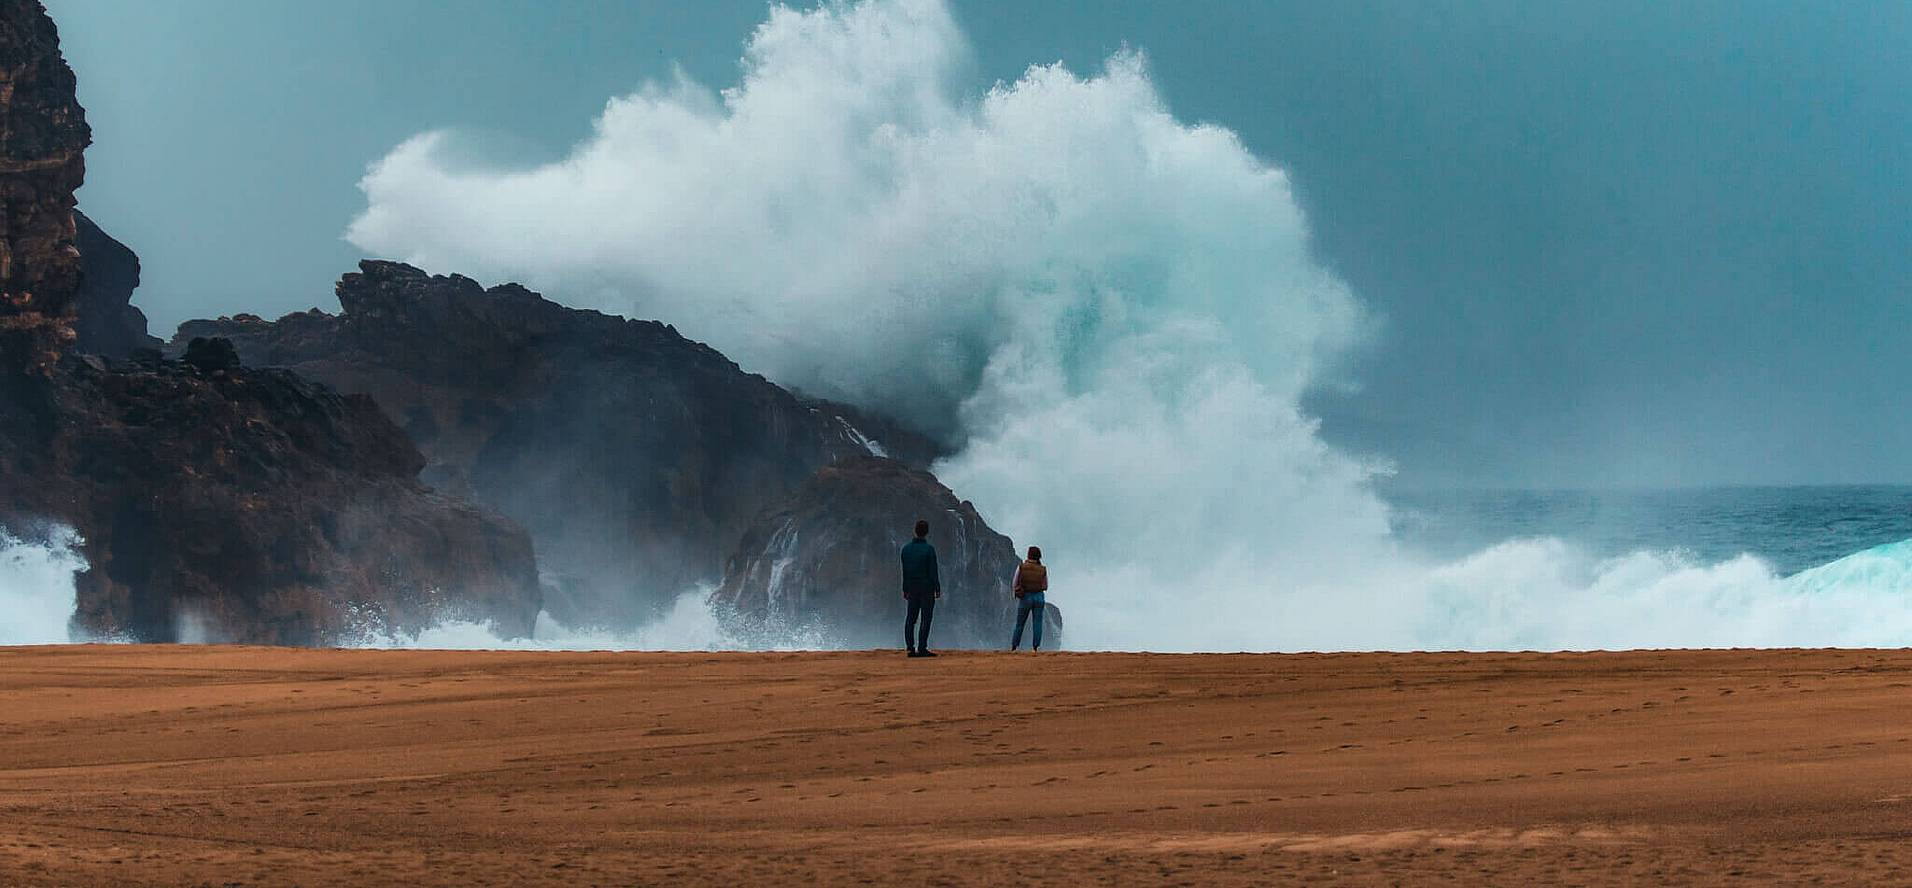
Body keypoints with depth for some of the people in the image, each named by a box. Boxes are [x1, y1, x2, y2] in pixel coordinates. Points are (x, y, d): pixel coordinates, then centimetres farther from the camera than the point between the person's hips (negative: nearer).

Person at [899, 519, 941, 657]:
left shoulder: (906, 548, 4)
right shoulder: (929, 549, -12)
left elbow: (904, 570, 9)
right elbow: (933, 571, -12)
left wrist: (905, 589, 15)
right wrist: (937, 588, -5)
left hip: (912, 587, 5)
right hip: (927, 587, -5)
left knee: (910, 618, 8)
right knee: (926, 618, -2)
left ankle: (911, 648, 6)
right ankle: (922, 648, -6)